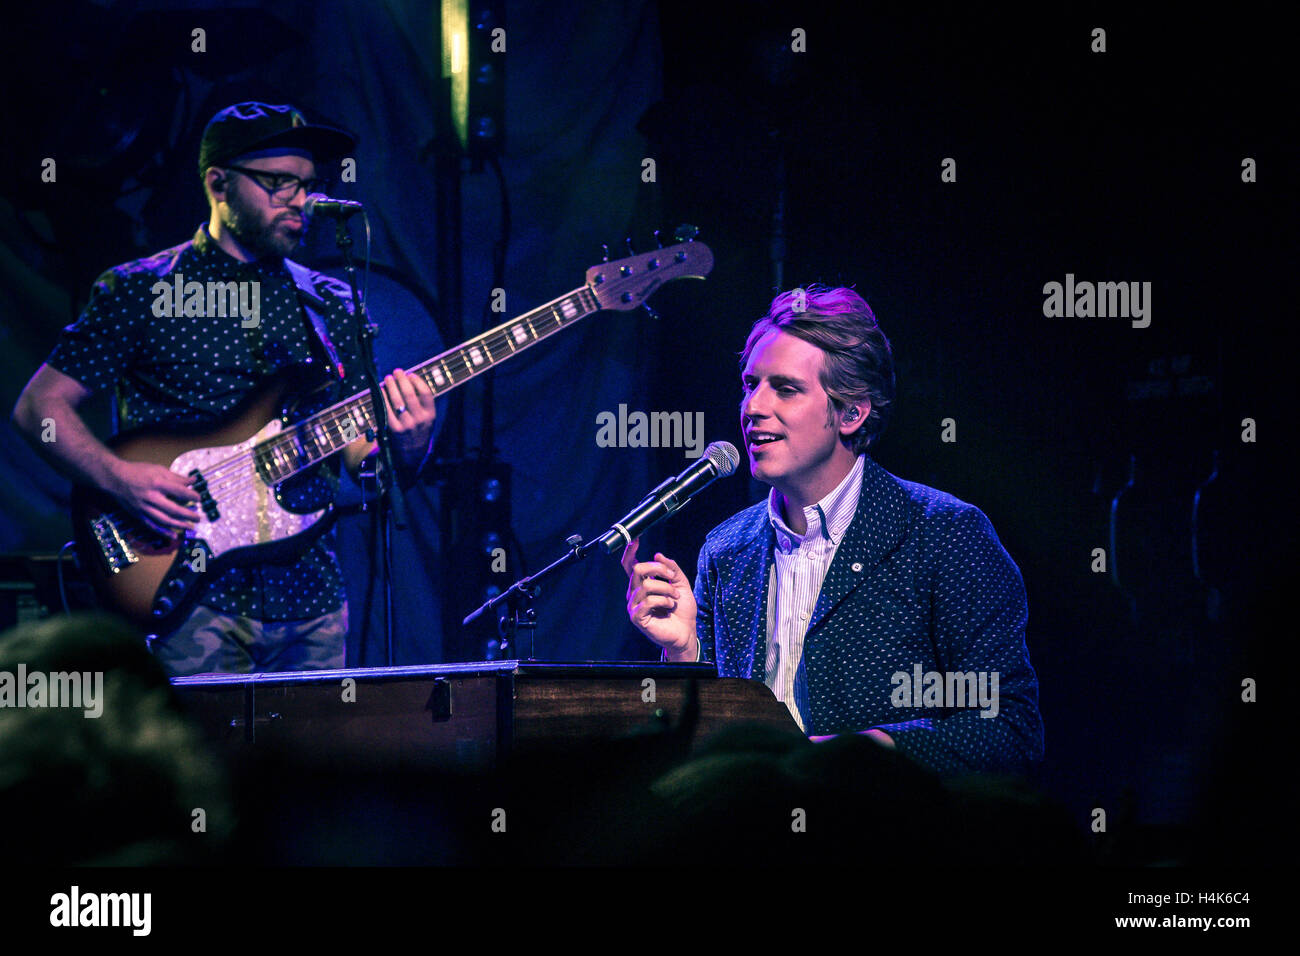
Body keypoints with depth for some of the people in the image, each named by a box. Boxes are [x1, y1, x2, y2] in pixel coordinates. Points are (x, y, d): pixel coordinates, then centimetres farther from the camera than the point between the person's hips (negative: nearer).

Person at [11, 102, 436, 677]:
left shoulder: (331, 307, 14)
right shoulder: (140, 292, 2)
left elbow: (363, 467, 12)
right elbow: (39, 405, 1)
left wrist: (408, 443, -11)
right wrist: (119, 478, -16)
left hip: (309, 602, 4)